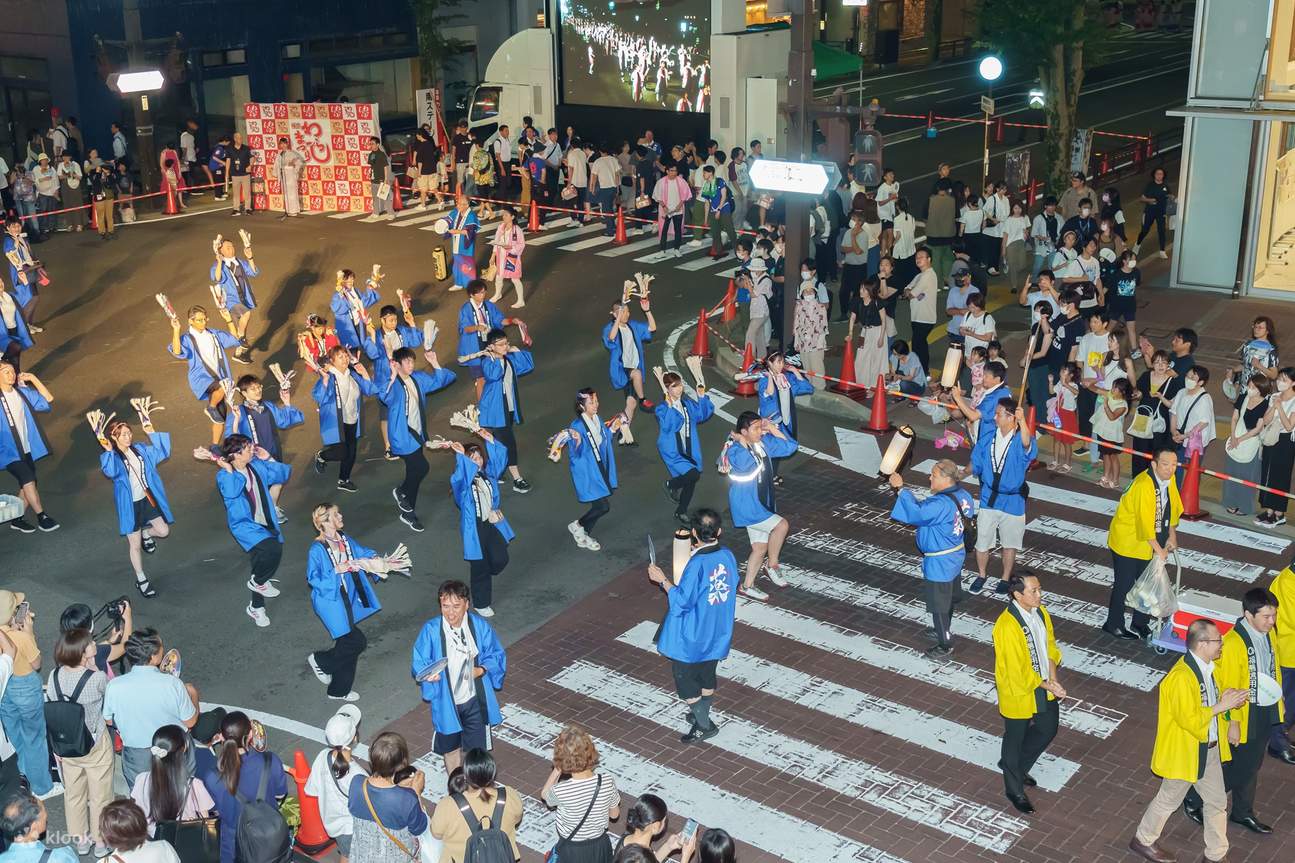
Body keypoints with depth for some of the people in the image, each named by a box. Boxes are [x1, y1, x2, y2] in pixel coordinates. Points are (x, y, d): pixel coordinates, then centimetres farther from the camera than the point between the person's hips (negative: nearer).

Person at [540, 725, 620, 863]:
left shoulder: (561, 791, -33)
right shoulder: (608, 782, -24)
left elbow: (544, 795, -7)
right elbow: (614, 814, -5)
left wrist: (557, 768, -17)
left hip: (572, 850, -3)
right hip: (600, 845, 3)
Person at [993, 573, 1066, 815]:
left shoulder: (1040, 612, -6)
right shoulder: (1007, 626, -32)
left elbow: (1049, 645, 5)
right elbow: (1017, 672, -27)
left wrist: (1053, 679, -7)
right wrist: (1048, 686, -18)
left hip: (1044, 686, 8)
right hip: (1019, 692, -8)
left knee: (1048, 730, 22)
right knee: (1015, 739, 13)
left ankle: (1017, 767, 47)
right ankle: (1015, 790, 34)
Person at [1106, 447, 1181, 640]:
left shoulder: (1169, 479, -5)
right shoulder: (1144, 486, -31)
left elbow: (1173, 506, 10)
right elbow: (1145, 522, -29)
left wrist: (1172, 536, 9)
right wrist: (1158, 550, -20)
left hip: (1149, 542, 8)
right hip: (1127, 542, -8)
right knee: (1124, 584, 2)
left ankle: (1141, 622, 32)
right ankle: (1113, 625, 18)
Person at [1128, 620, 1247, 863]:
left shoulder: (1210, 667, -2)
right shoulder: (1181, 677, -30)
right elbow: (1189, 720, -29)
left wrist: (1229, 698, -7)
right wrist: (1221, 706, -25)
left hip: (1209, 749, 8)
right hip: (1184, 751, -8)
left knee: (1217, 801, 18)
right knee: (1169, 800, 12)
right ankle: (1143, 840, 35)